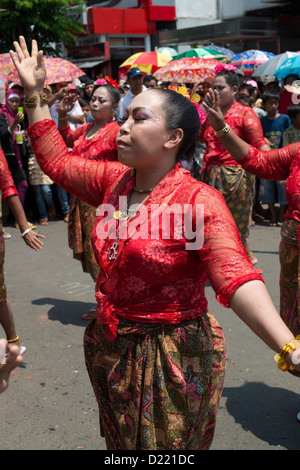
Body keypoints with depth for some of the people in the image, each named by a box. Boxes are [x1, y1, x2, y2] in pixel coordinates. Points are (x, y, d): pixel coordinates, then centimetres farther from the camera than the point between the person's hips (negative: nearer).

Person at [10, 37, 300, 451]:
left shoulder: (199, 202, -23)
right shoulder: (114, 180, -2)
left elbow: (236, 278, -35)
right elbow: (56, 160, 13)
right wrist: (33, 95, 12)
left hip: (173, 353, -6)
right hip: (111, 348, 7)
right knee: (121, 442, 27)